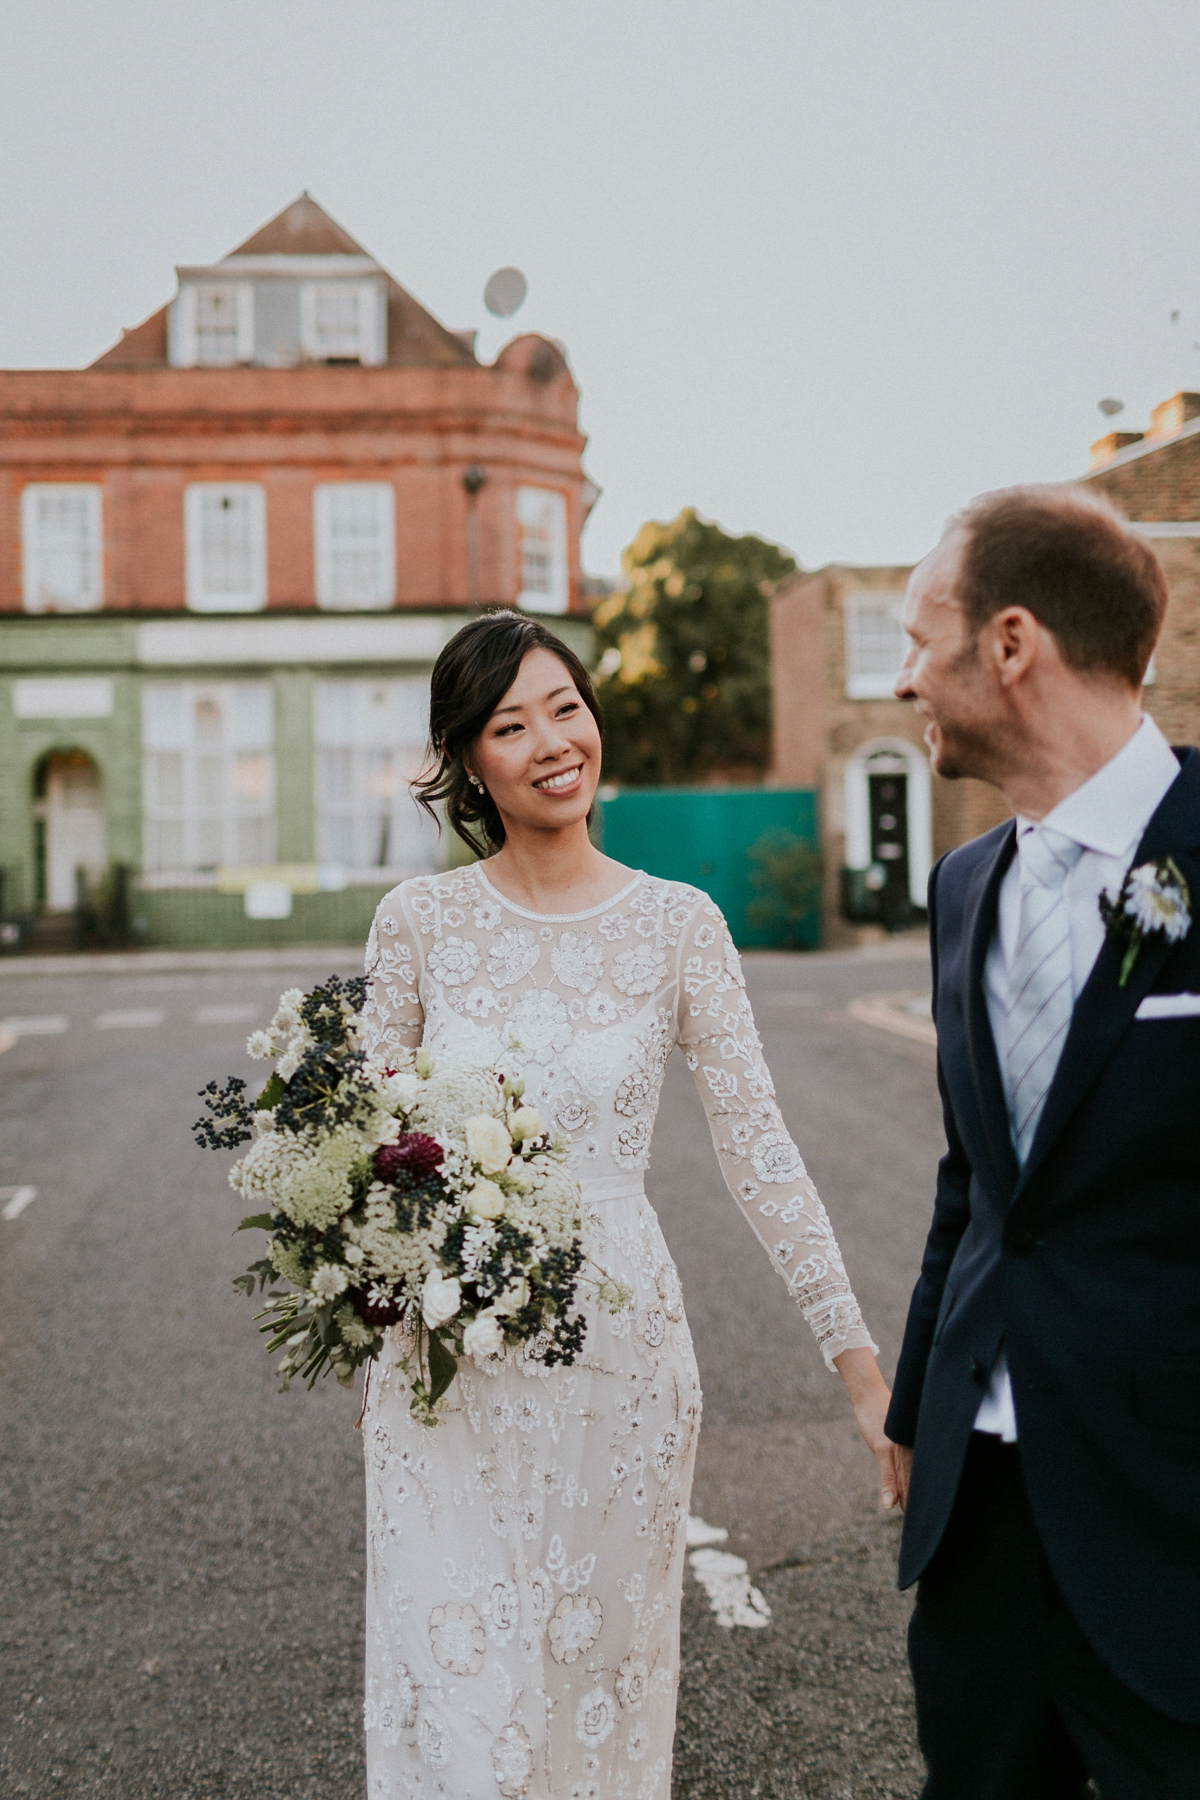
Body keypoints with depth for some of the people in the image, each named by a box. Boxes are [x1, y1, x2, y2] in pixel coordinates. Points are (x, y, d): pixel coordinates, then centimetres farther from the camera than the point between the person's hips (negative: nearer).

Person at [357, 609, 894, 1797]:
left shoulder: (678, 923, -5)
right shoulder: (419, 920, -3)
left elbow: (756, 1146, -6)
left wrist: (860, 1362, -9)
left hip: (619, 1344, 0)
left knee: (601, 1658, 15)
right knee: (455, 1679, 9)